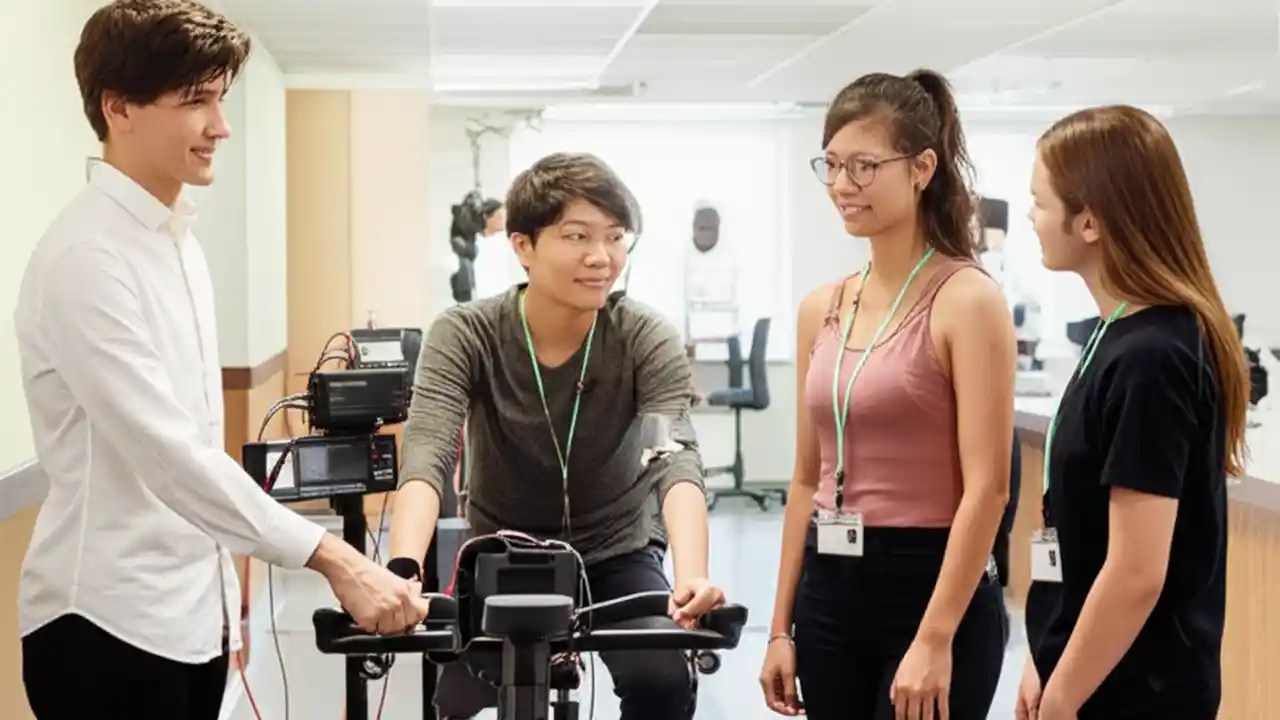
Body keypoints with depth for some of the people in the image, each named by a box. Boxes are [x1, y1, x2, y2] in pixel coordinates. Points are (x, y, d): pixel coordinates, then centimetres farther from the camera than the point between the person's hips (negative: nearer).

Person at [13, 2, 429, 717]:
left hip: (191, 608, 8)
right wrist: (336, 559, -28)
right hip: (111, 619, -8)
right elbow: (168, 452, -25)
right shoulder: (85, 257, -18)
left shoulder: (179, 241, 10)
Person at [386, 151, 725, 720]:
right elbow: (426, 456, -30)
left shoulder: (648, 340, -17)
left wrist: (691, 576, -50)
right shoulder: (465, 335, -17)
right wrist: (403, 571, -49)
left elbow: (676, 461, -30)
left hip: (615, 559, 0)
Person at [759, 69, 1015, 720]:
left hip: (929, 590, -6)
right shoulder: (821, 310, 9)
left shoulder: (965, 300, -11)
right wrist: (782, 627, 12)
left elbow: (986, 488, -15)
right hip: (830, 593, 7)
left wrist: (935, 639, -20)